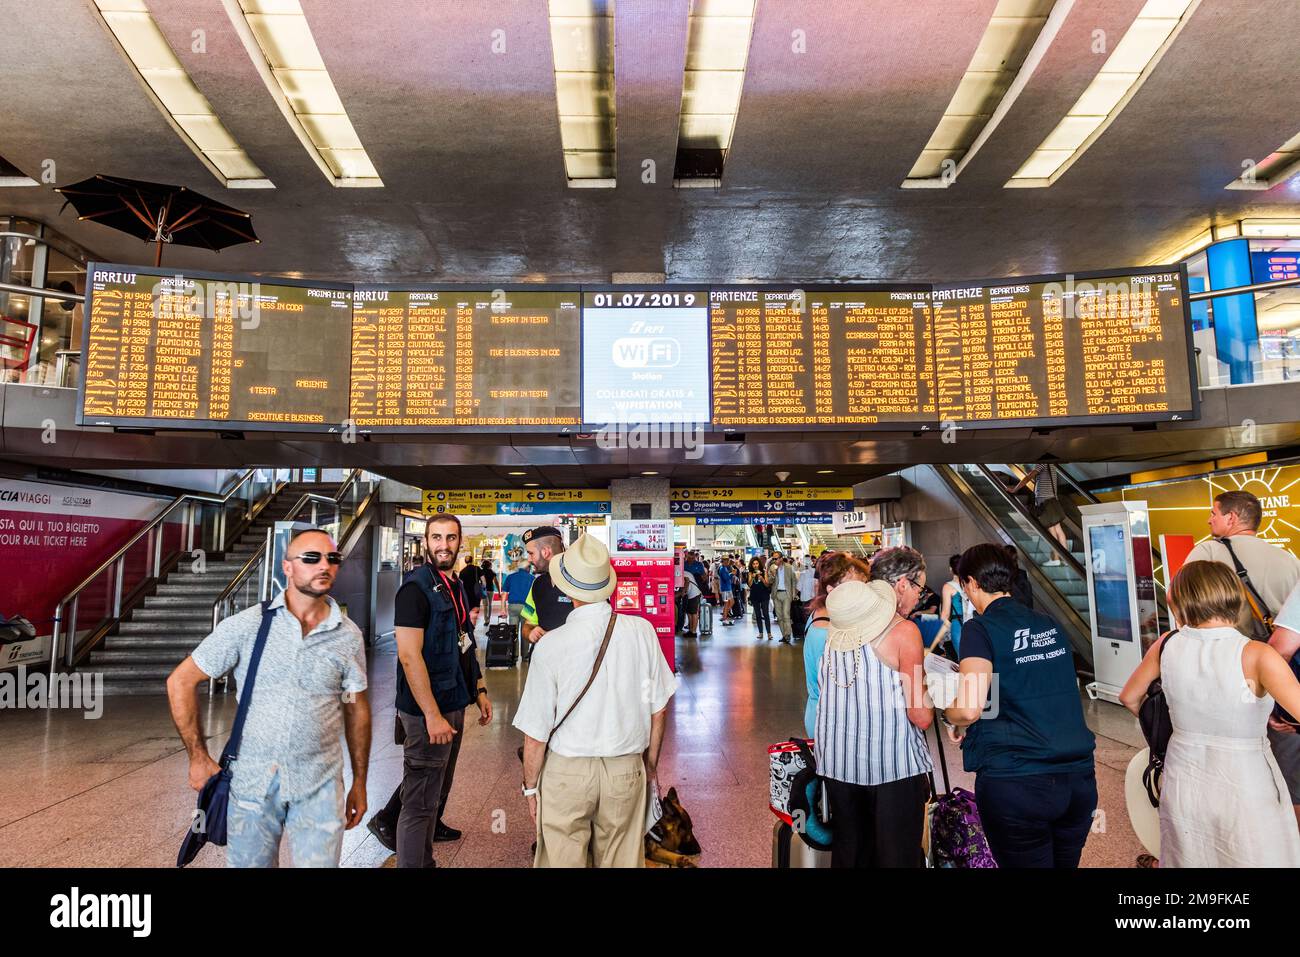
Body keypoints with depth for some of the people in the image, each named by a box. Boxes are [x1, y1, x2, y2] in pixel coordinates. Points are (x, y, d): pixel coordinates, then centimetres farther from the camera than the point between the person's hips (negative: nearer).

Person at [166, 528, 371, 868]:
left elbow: (357, 709, 6)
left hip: (320, 787, 1)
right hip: (251, 783, -1)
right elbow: (180, 682, 0)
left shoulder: (349, 636, -2)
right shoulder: (246, 626, -8)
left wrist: (360, 782, 9)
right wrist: (199, 758, -2)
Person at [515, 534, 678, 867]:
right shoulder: (642, 631, -9)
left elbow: (535, 736, -10)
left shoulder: (550, 647, -16)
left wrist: (530, 786, 7)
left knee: (561, 860, 14)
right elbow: (659, 710, 0)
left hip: (567, 774, -2)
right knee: (623, 859, 16)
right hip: (626, 773, 2)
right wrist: (650, 764, 16)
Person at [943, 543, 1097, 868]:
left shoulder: (980, 629, -10)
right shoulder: (1050, 625, 10)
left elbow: (970, 708, -22)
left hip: (1015, 784, -6)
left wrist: (951, 718, -1)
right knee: (1066, 862, 21)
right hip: (1079, 777, 6)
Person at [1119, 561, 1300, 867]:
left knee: (1188, 861, 20)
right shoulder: (1255, 655, -19)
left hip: (1183, 785, 3)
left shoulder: (1166, 646, -7)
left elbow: (1129, 698, 7)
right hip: (1245, 793, -3)